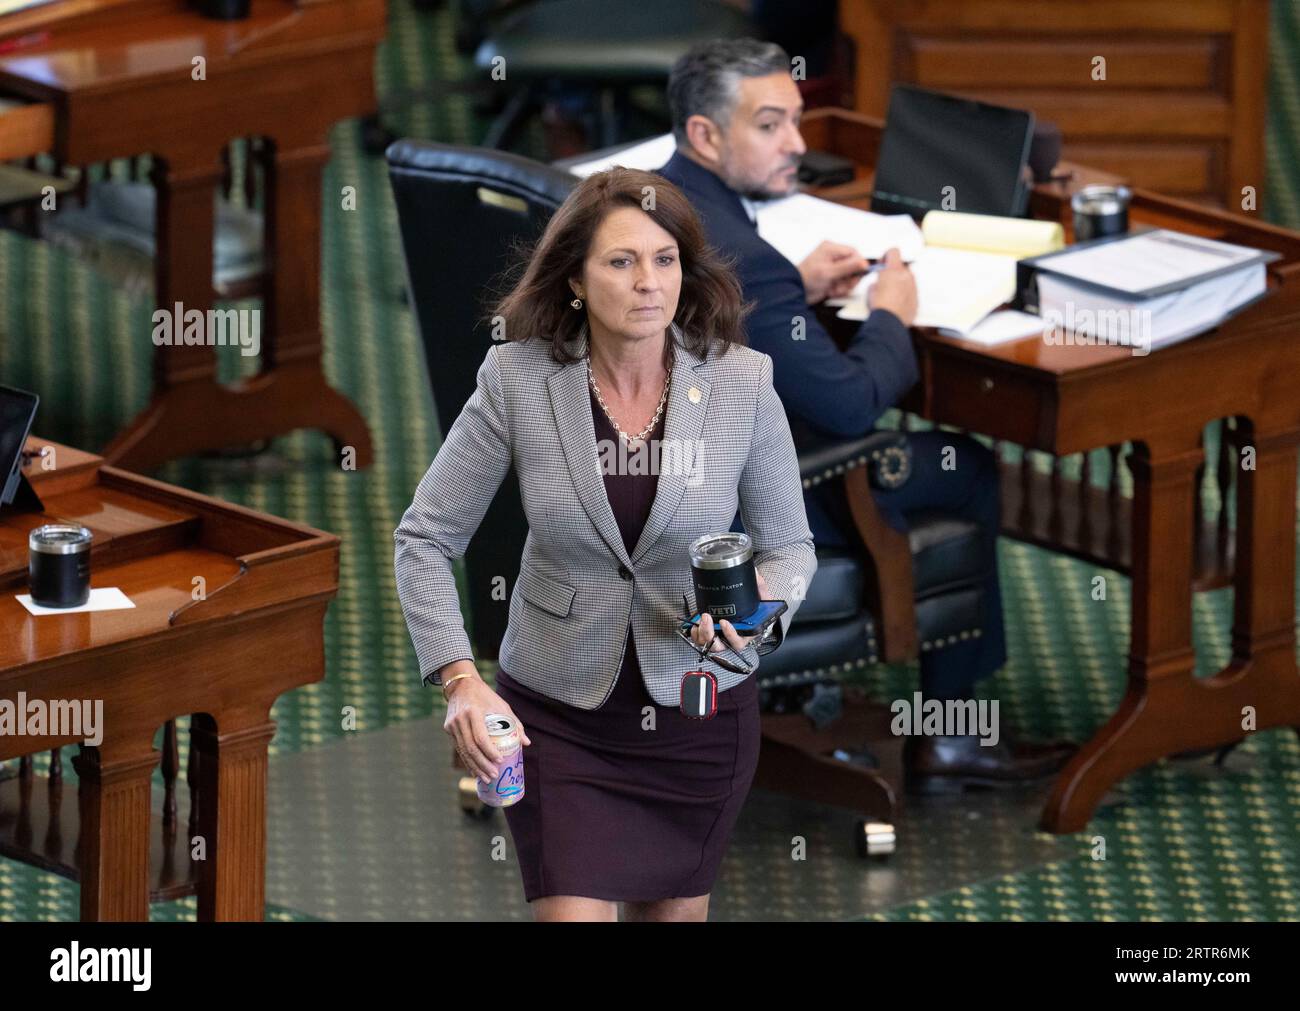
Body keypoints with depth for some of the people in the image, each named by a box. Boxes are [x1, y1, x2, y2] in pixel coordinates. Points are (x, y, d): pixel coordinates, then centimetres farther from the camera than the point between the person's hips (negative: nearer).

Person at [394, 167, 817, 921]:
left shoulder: (742, 384, -12)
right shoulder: (518, 378, -14)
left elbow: (790, 546, -1)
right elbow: (426, 539, -8)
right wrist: (460, 680, -20)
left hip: (699, 713, 2)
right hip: (560, 715, -1)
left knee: (675, 913, 17)